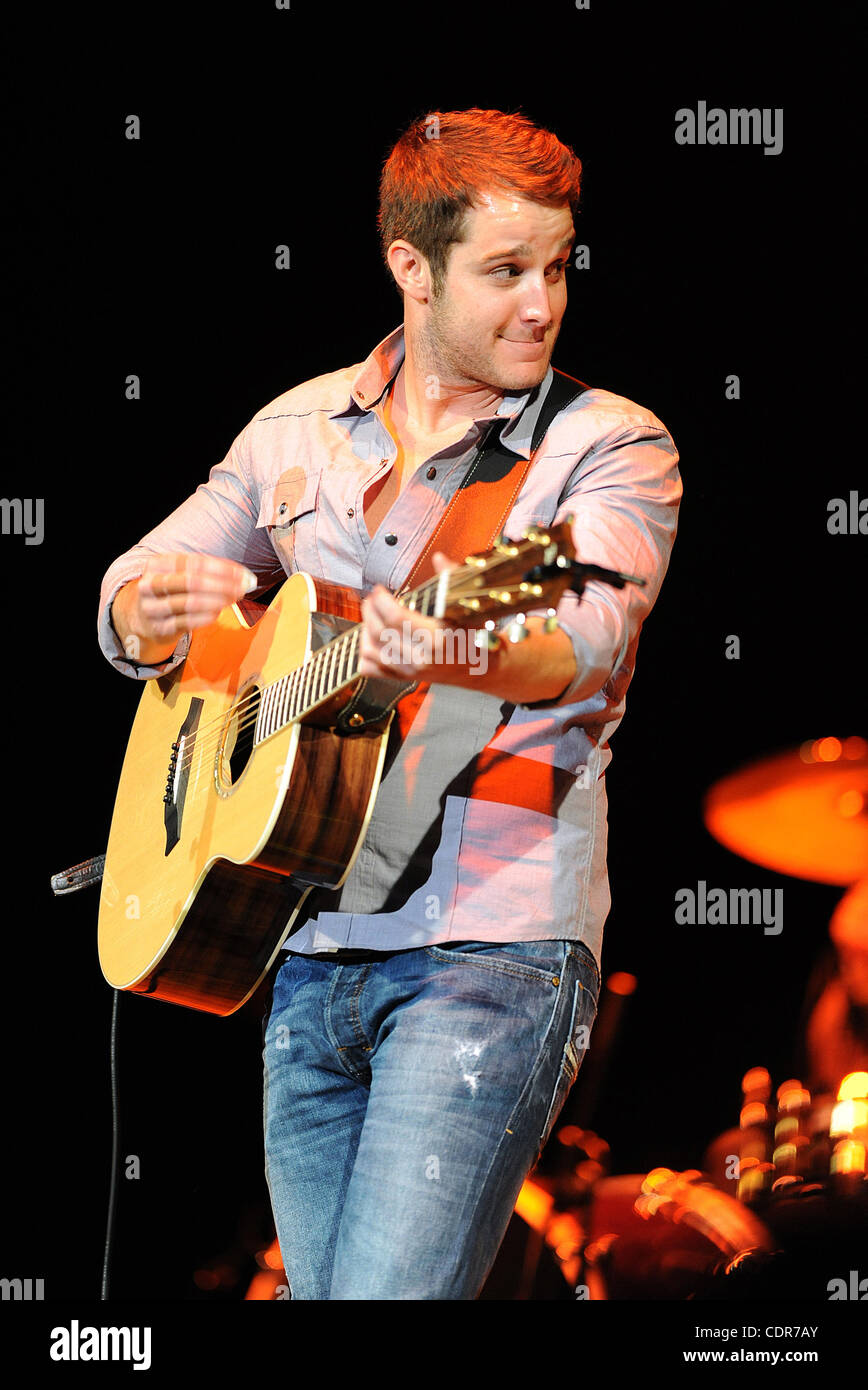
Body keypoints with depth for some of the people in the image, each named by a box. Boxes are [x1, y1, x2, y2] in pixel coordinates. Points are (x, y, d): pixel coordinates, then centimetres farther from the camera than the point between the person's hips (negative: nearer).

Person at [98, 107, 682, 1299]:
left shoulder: (609, 446, -2)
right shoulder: (298, 430, 13)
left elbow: (583, 641, -20)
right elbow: (124, 607, 16)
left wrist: (456, 658, -43)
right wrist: (157, 610, -10)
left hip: (488, 945, -5)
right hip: (309, 955, 5)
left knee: (392, 1292, -17)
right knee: (316, 1285, 11)